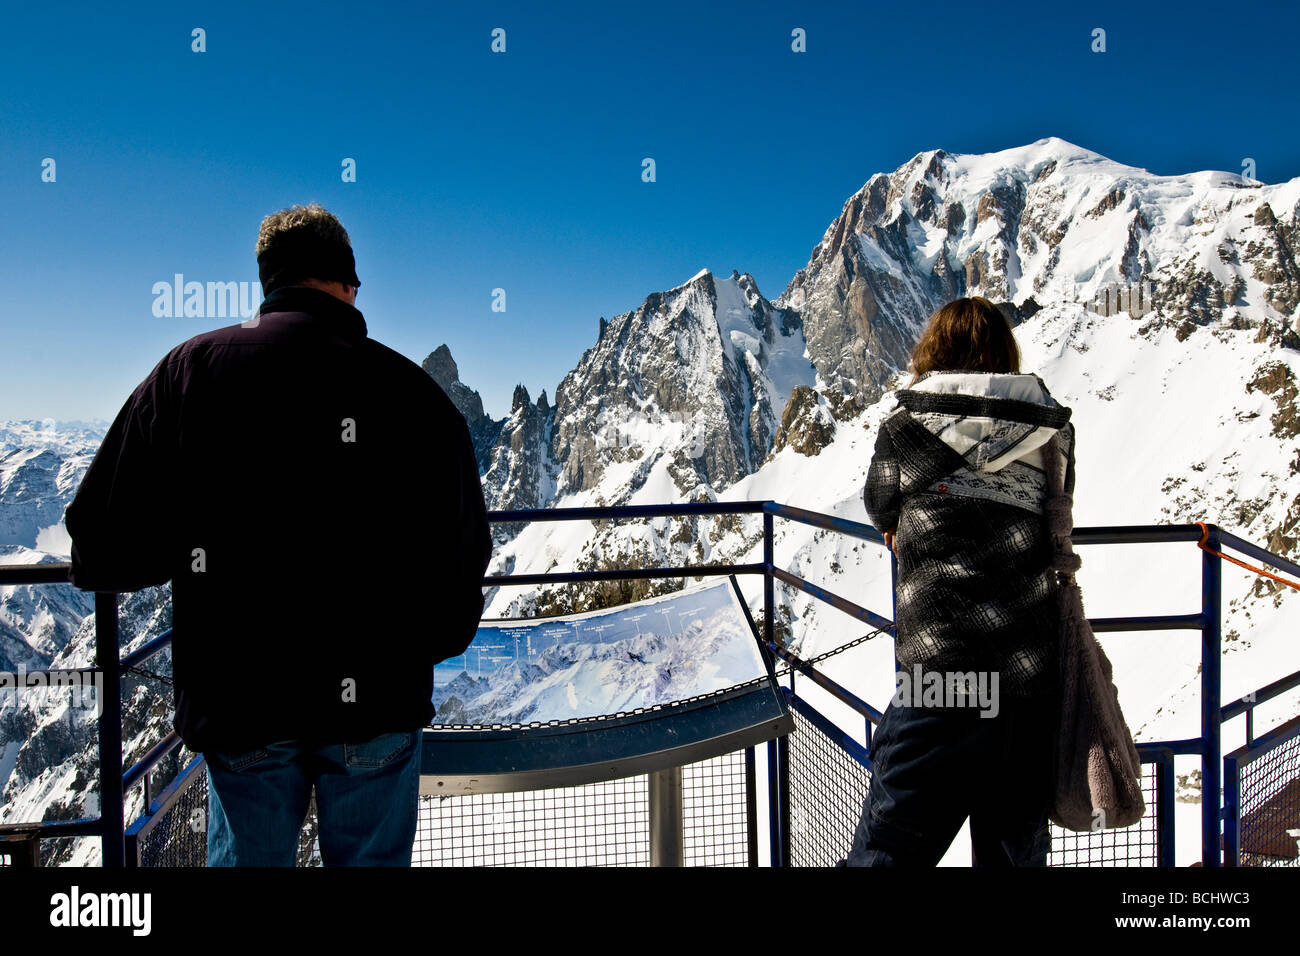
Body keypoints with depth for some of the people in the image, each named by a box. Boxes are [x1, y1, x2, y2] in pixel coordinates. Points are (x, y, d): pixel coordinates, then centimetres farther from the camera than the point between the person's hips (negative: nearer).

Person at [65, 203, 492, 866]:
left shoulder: (193, 369, -5)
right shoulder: (410, 389, -7)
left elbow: (104, 539, -5)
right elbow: (464, 550, -3)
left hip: (237, 699, 1)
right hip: (378, 701, 0)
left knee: (246, 856, 18)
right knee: (372, 856, 16)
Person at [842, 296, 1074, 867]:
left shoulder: (905, 429, -2)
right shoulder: (1051, 435, 5)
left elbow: (881, 511, 14)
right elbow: (1055, 522, 17)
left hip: (939, 675, -4)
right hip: (1035, 678, 4)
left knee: (890, 847, 5)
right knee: (1017, 850, 18)